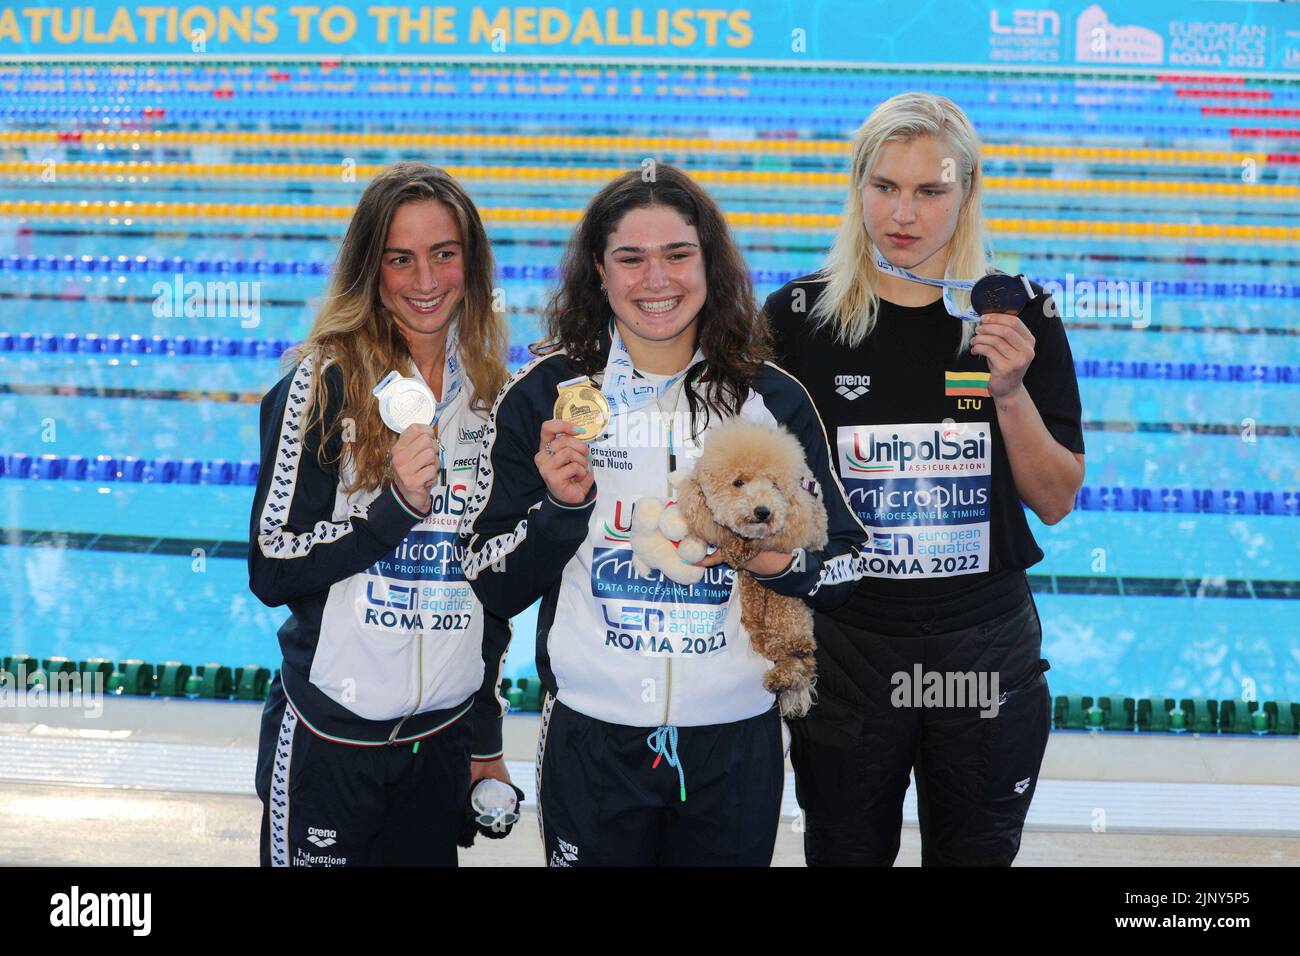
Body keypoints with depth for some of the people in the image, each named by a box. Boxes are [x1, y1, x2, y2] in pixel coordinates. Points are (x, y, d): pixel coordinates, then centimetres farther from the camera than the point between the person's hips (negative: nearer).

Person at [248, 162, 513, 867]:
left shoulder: (491, 393, 4)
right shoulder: (325, 384, -11)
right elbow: (271, 571, -12)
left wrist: (486, 739, 14)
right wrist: (396, 504, -25)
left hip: (446, 735, 4)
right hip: (330, 738, -4)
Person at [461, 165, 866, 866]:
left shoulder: (774, 399, 1)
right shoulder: (544, 394, -3)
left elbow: (847, 565, 6)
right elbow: (491, 587, -2)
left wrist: (779, 560, -14)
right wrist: (563, 507, -18)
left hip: (737, 743, 1)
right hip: (590, 740, -1)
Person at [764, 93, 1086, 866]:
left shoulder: (1022, 318, -4)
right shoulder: (800, 317, -7)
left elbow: (1055, 503, -1)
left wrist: (1011, 393, -16)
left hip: (986, 652, 1)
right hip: (843, 647, -1)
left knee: (976, 852, 18)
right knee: (846, 851, 15)